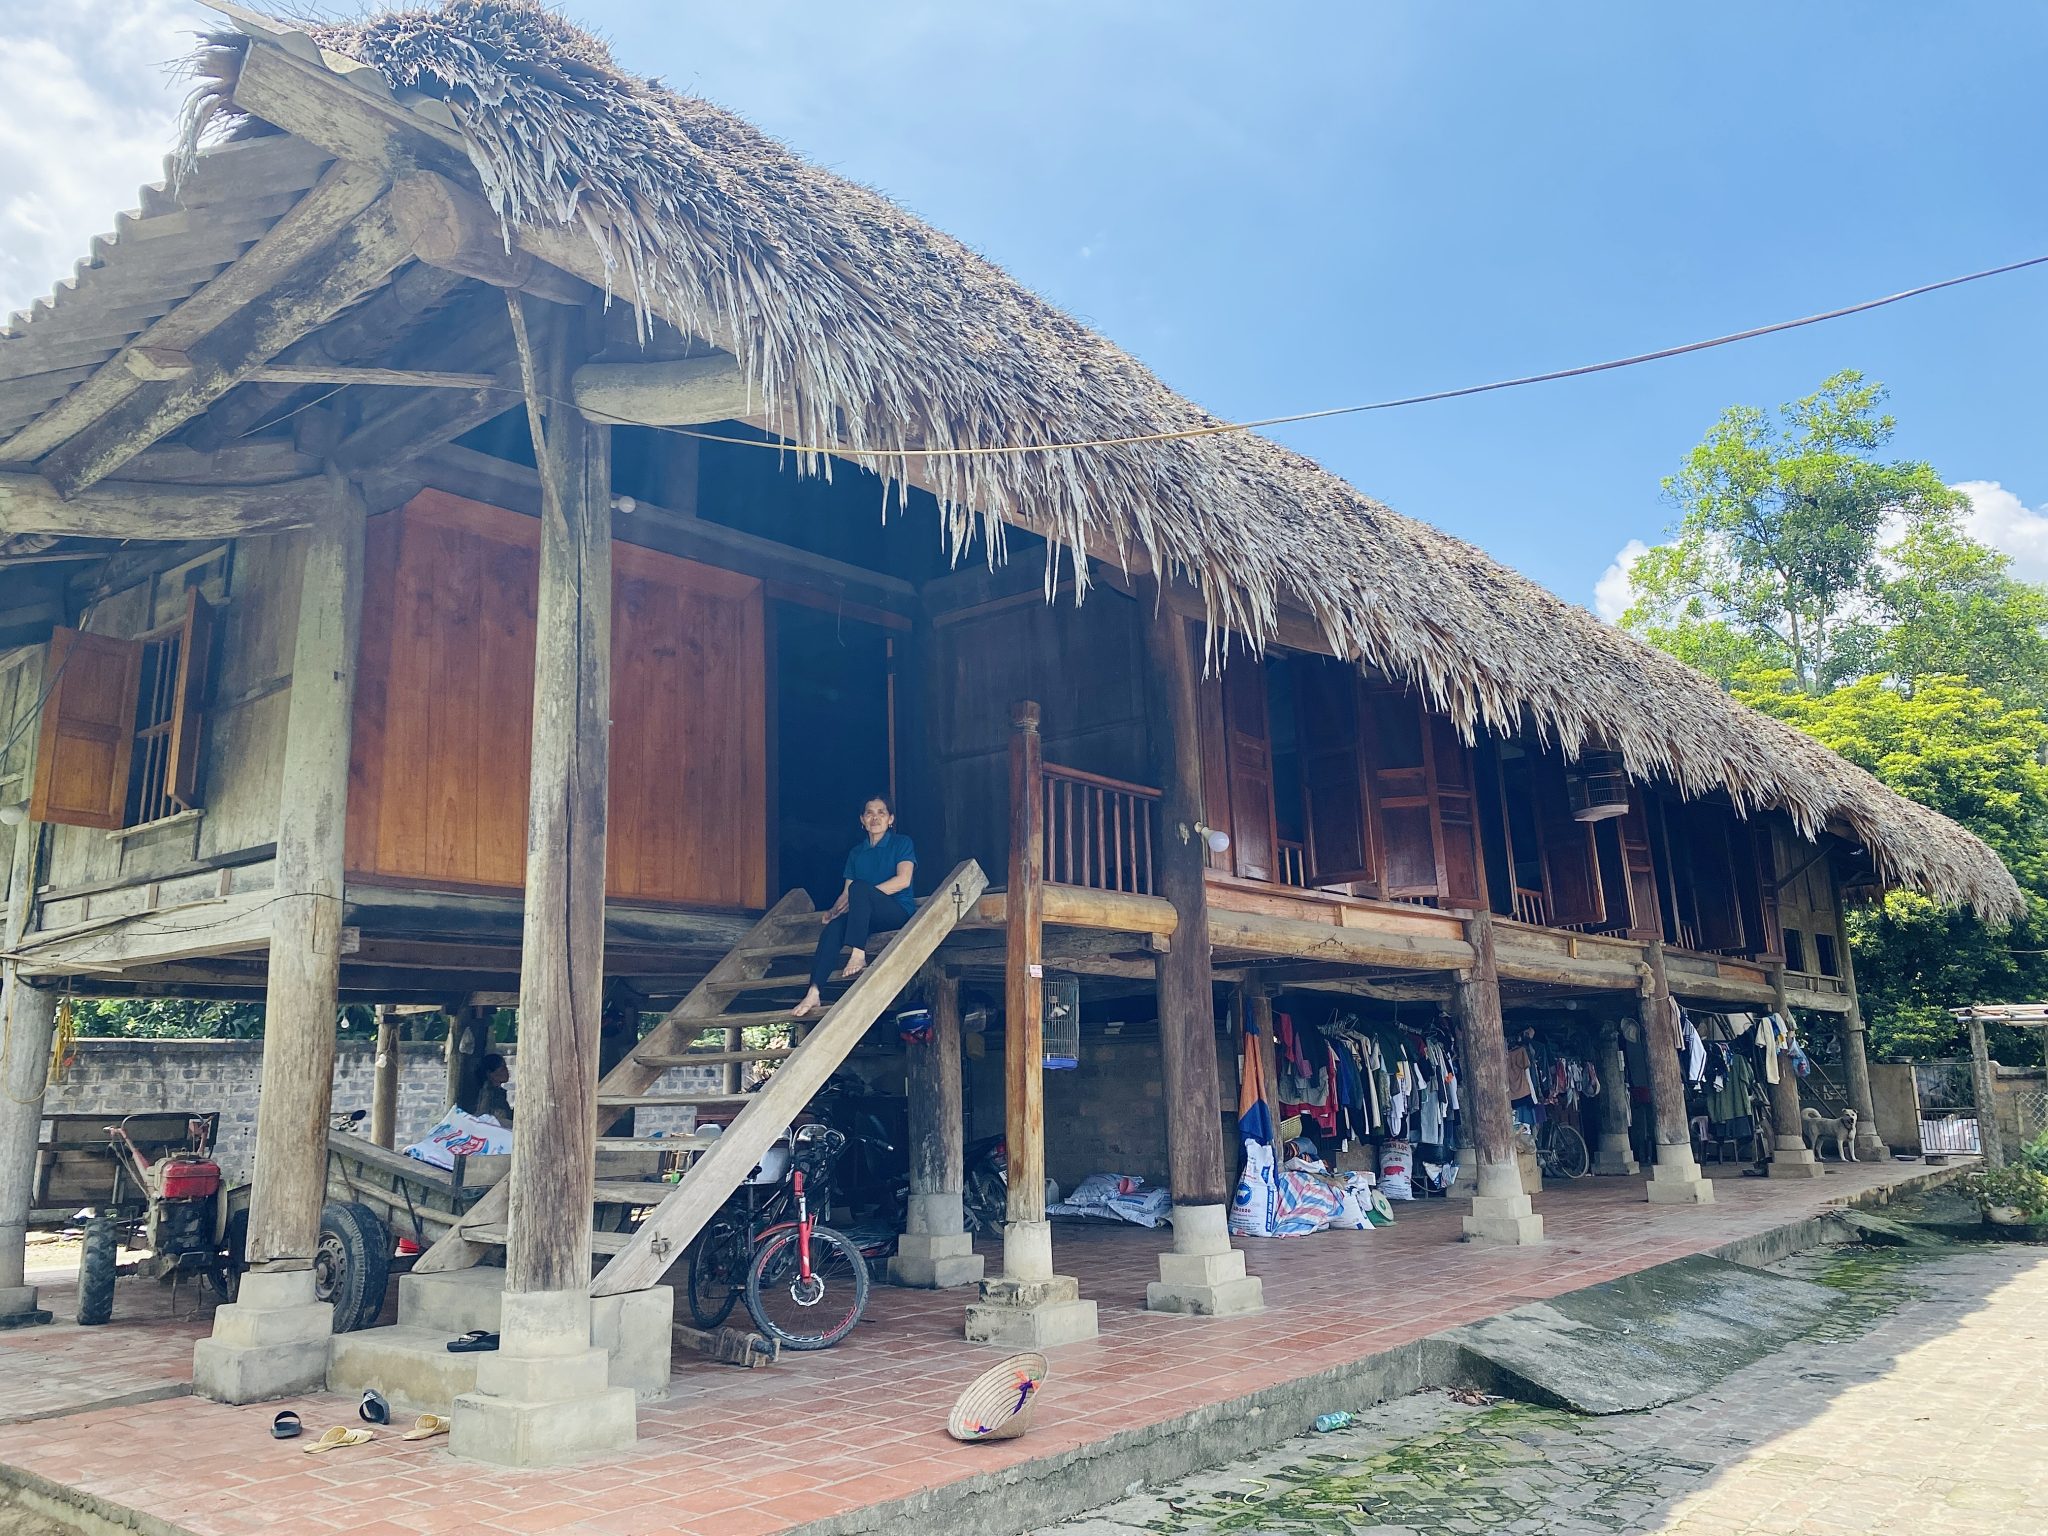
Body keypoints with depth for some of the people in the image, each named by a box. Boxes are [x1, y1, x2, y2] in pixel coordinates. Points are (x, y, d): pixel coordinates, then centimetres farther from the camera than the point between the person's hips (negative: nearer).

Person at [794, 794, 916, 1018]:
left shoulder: (902, 843, 6)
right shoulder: (856, 852, 20)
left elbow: (903, 880, -10)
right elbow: (846, 892, 14)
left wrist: (860, 896, -16)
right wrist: (835, 909, -11)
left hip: (900, 911, -4)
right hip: (868, 917, 4)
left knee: (860, 887, -33)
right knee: (834, 927, -30)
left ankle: (858, 956, -36)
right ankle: (813, 993, -41)